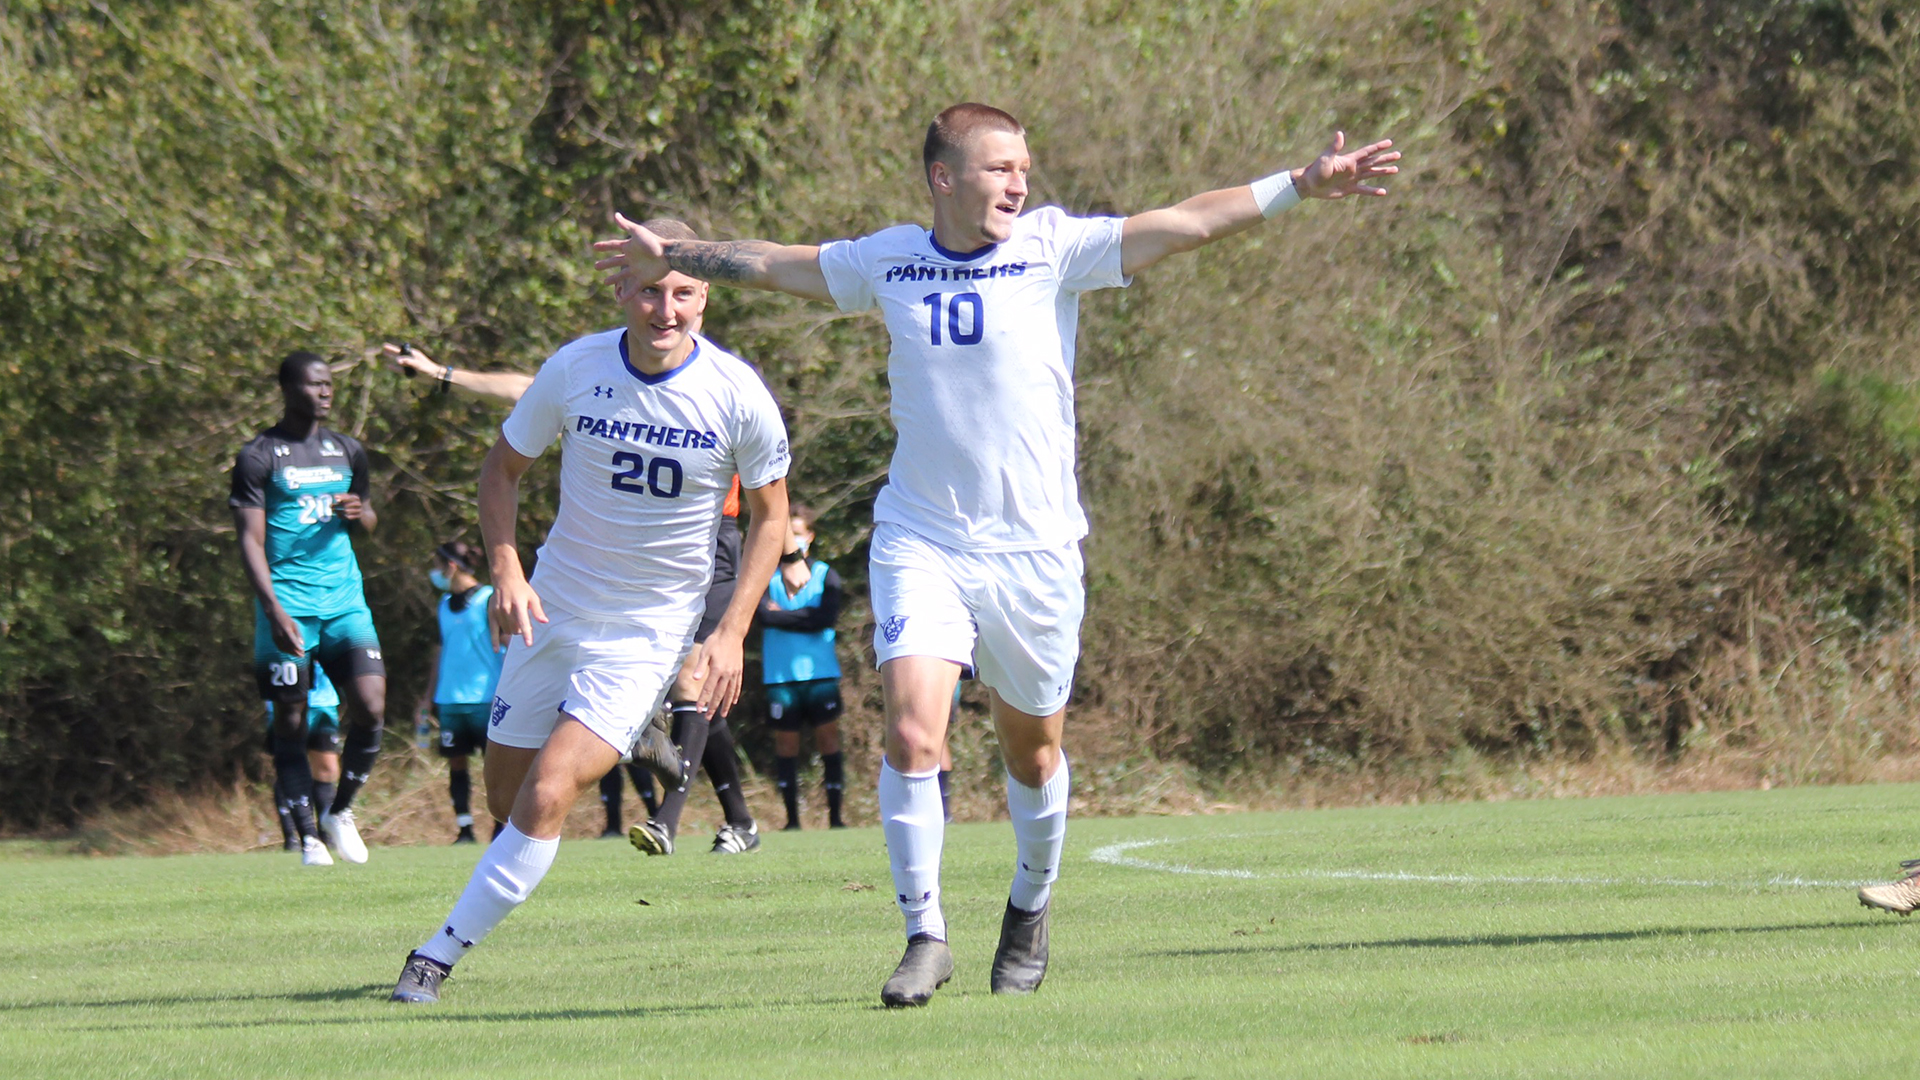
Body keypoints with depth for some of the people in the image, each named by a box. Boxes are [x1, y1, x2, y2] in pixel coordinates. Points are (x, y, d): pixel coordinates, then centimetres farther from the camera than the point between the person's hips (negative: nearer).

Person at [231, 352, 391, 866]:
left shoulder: (348, 452, 14)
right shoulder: (260, 457, -1)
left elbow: (369, 520, 27)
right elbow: (250, 539, -6)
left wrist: (359, 513, 1)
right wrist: (274, 611, -18)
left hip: (345, 601, 4)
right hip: (288, 606, -4)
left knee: (371, 709, -8)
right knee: (291, 722, -2)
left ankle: (339, 810, 13)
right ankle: (307, 834, 6)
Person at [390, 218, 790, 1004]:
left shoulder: (738, 395, -14)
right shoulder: (574, 370, -11)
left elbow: (769, 512, 1)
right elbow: (502, 467, 4)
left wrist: (732, 632, -7)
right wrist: (506, 569, -12)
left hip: (651, 633, -3)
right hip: (553, 613, 3)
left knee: (549, 793, -18)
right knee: (507, 798, 10)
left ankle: (442, 953, -10)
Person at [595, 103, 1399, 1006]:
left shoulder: (1053, 249, -2)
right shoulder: (889, 261, 4)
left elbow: (1187, 223, -6)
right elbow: (775, 264, 20)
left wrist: (1301, 185, -13)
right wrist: (675, 257, 31)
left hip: (1033, 549, 0)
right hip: (921, 545, 0)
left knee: (1032, 749, 10)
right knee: (912, 733, -16)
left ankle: (1030, 909, 35)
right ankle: (925, 933, -5)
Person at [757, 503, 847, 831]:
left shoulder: (825, 575, 6)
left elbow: (827, 618, -9)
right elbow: (764, 615, -10)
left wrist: (783, 616, -7)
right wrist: (804, 618, -10)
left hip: (821, 672, -1)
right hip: (780, 675, 1)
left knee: (828, 739, -4)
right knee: (785, 743, 2)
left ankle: (835, 815, -2)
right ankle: (792, 818, 7)